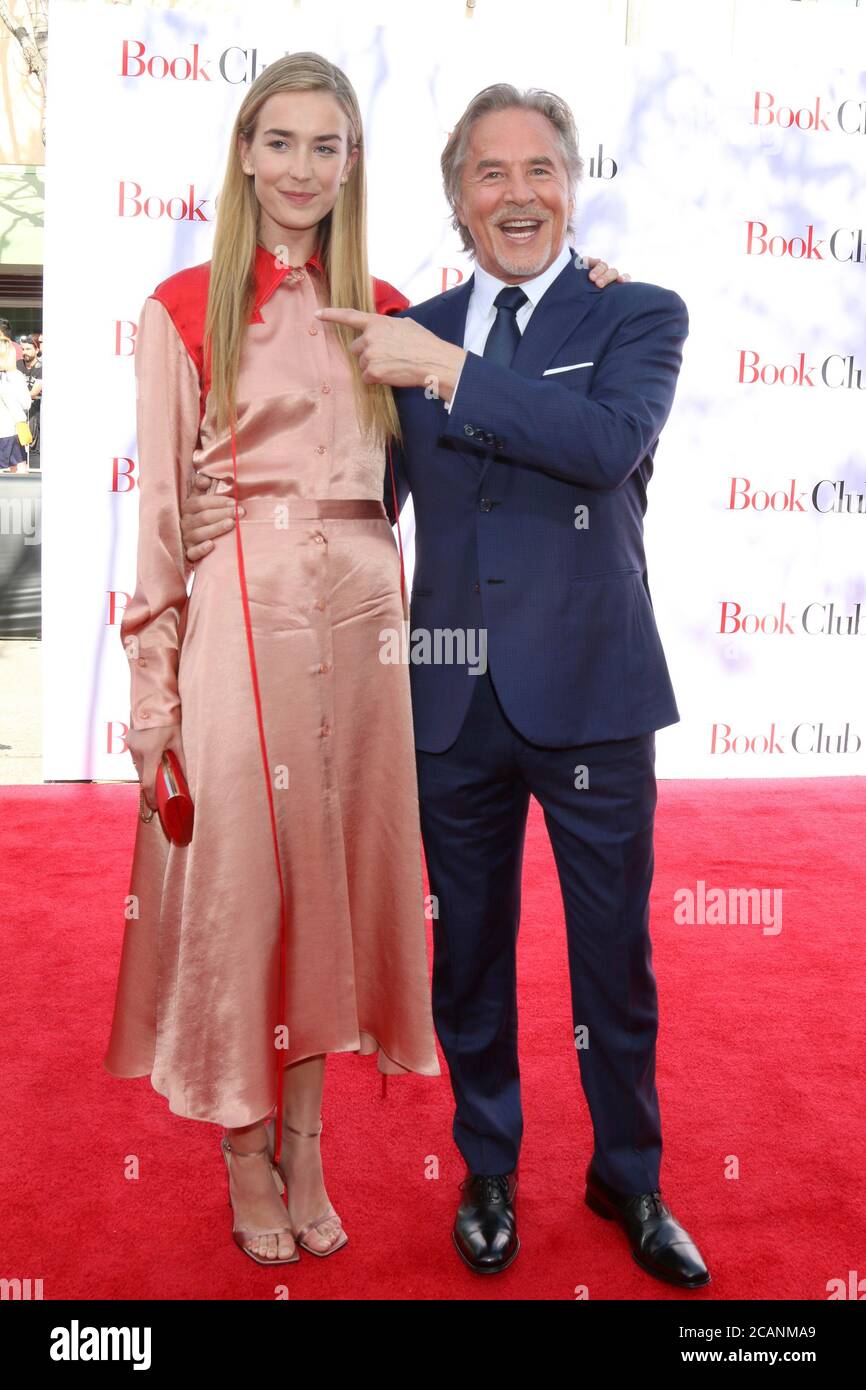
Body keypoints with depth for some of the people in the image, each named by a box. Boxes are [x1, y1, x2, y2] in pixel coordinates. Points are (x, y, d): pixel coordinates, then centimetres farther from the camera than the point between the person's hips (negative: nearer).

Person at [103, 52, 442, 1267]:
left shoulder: (384, 309, 13)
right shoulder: (184, 308, 2)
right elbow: (161, 504, -2)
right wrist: (152, 679, -7)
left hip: (361, 613, 4)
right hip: (240, 617, -3)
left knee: (338, 868, 8)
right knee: (242, 873, 3)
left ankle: (305, 1149, 25)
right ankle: (248, 1161, 21)